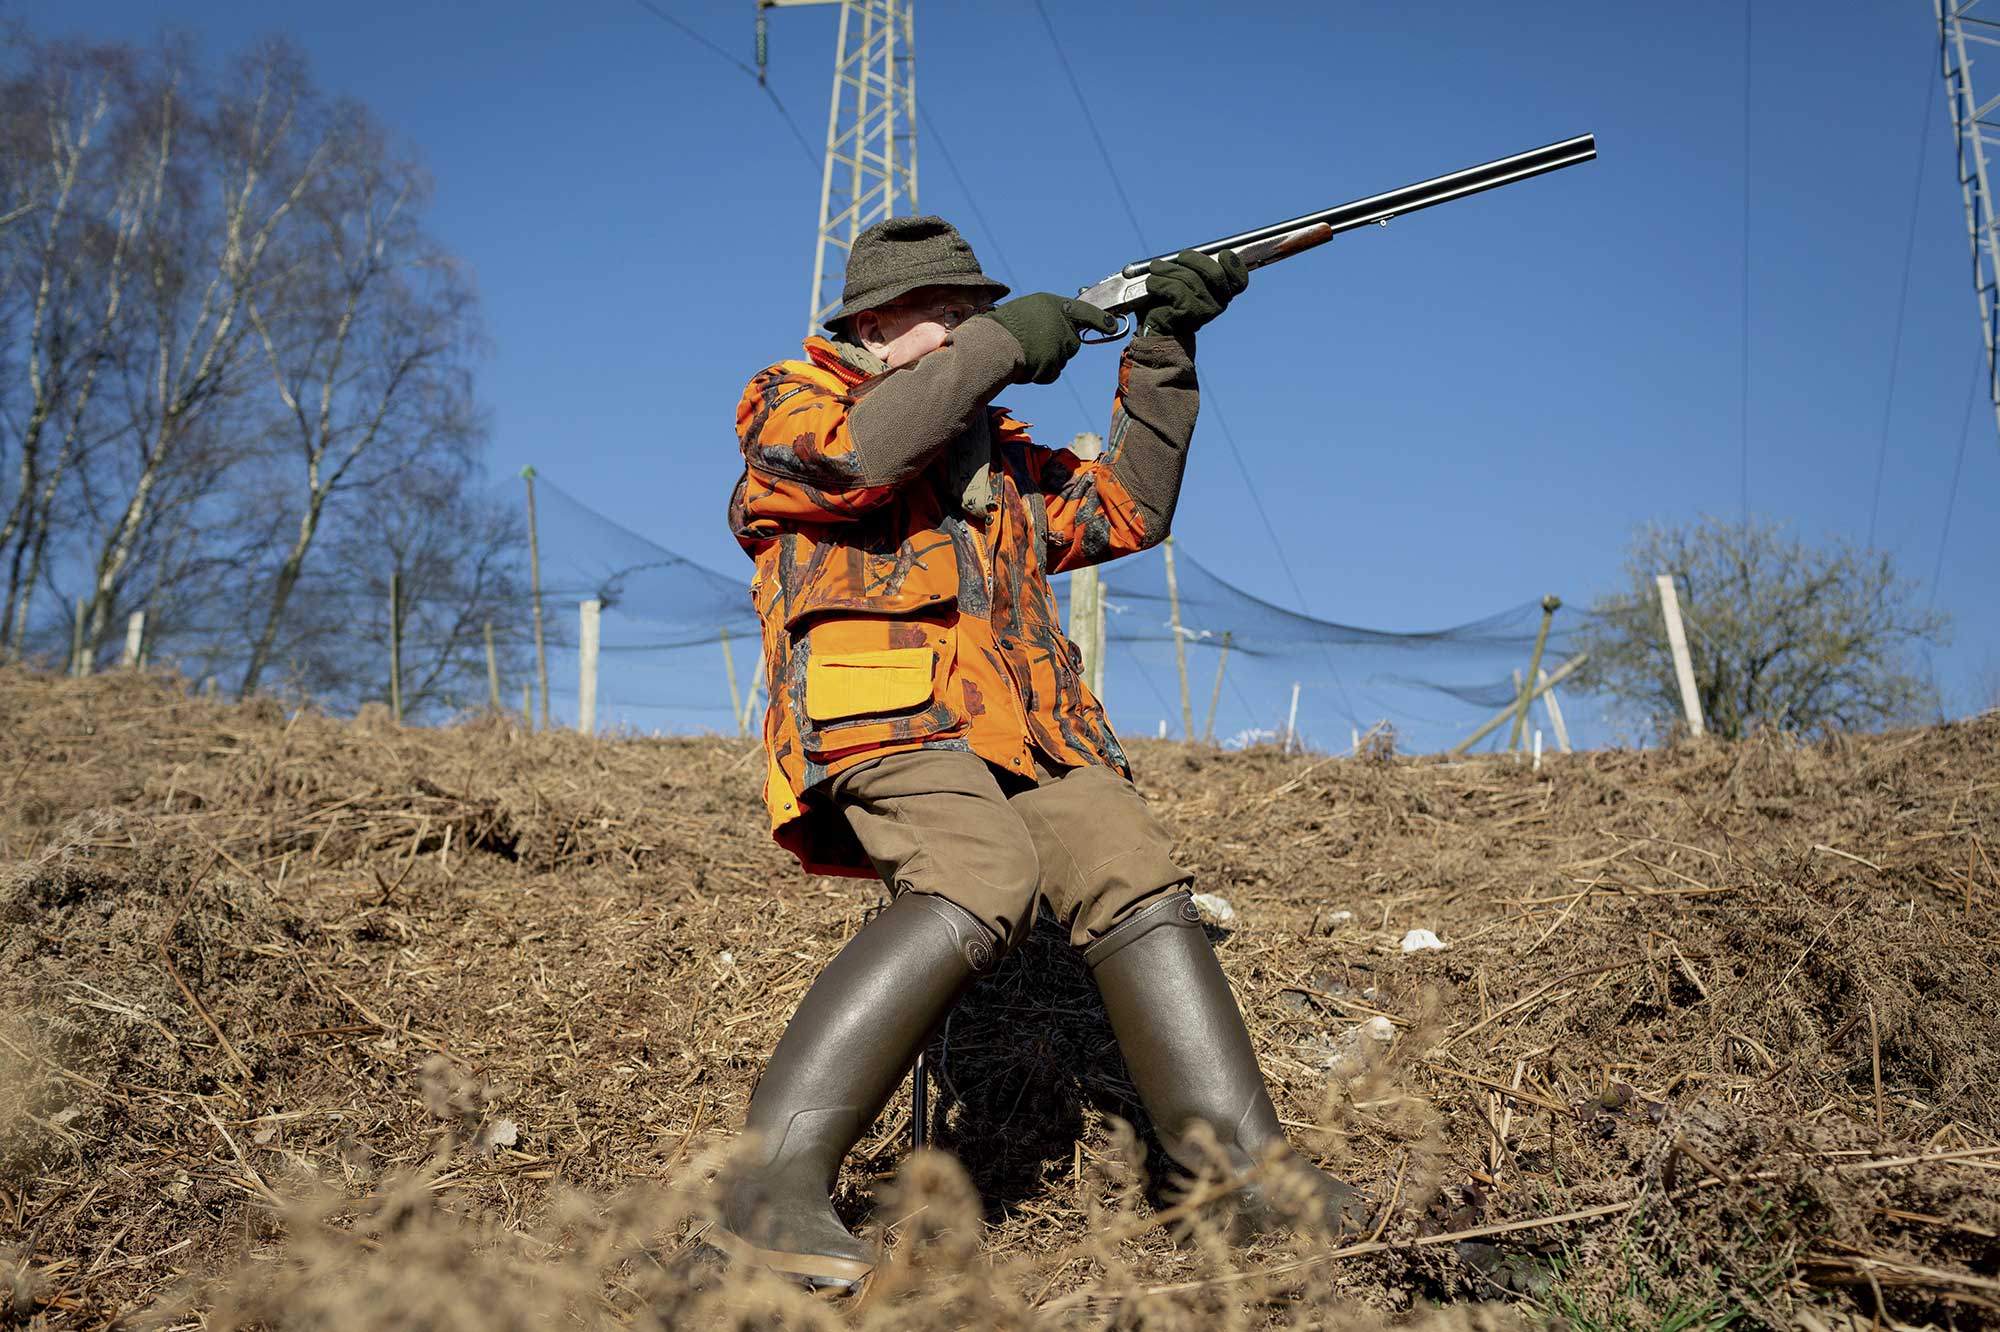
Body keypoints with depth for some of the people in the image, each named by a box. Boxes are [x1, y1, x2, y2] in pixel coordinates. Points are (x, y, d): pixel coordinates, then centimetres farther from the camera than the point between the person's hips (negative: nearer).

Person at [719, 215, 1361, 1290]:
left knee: (1137, 879, -15)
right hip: (884, 715, -7)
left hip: (1024, 732, 7)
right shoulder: (788, 400, 15)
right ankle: (773, 1179, -33)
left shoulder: (997, 451, 33)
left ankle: (1247, 1171, -17)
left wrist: (1163, 347, 19)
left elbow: (1125, 510, 26)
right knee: (980, 884, -33)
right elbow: (854, 454, -10)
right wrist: (1002, 343, -1)